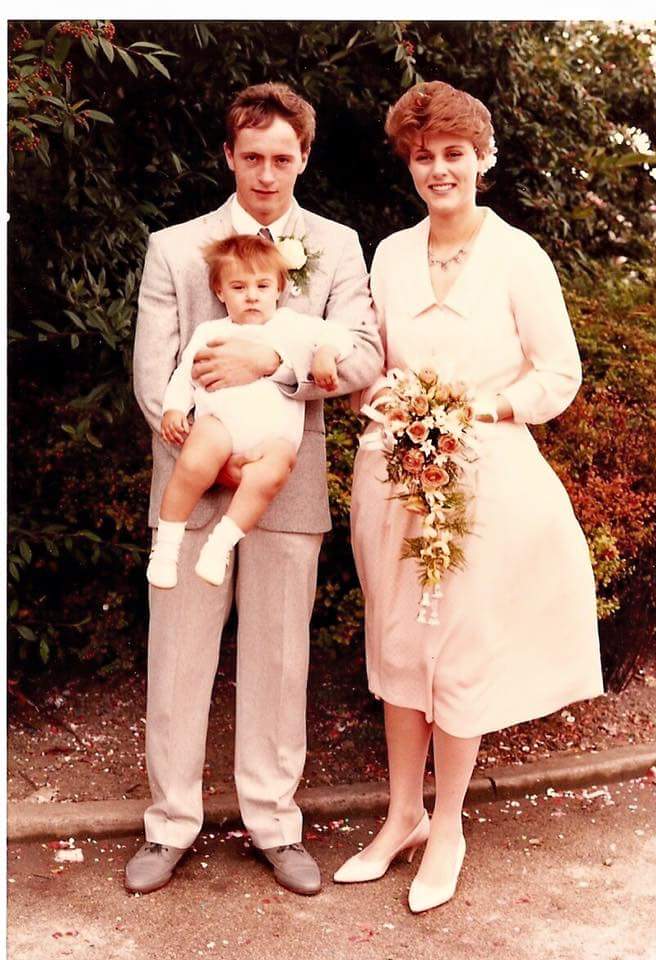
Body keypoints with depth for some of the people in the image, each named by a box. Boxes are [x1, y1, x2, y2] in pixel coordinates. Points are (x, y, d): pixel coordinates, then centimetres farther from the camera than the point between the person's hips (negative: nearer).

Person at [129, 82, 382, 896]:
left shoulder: (337, 247, 6)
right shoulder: (175, 248, 5)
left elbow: (364, 359, -6)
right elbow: (152, 376, -1)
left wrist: (270, 362, -20)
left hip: (290, 481, 0)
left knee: (279, 656, 8)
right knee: (178, 653, 5)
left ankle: (274, 824, 24)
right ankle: (171, 824, 22)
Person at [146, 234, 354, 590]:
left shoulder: (291, 326, 22)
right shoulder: (209, 332, 26)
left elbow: (338, 335, 14)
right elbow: (183, 376, 20)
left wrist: (325, 353, -8)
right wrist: (173, 409, 1)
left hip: (273, 433, 0)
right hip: (219, 421, 0)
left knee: (269, 474, -36)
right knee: (195, 464, -33)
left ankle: (222, 542, -24)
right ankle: (166, 543, -18)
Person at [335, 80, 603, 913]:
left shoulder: (518, 257, -5)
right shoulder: (391, 254, 8)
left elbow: (560, 376, -2)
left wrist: (486, 407, -16)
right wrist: (379, 395, -6)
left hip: (481, 477, -4)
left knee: (462, 650, 4)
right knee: (396, 646, 11)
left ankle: (446, 826, 23)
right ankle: (403, 814, 28)